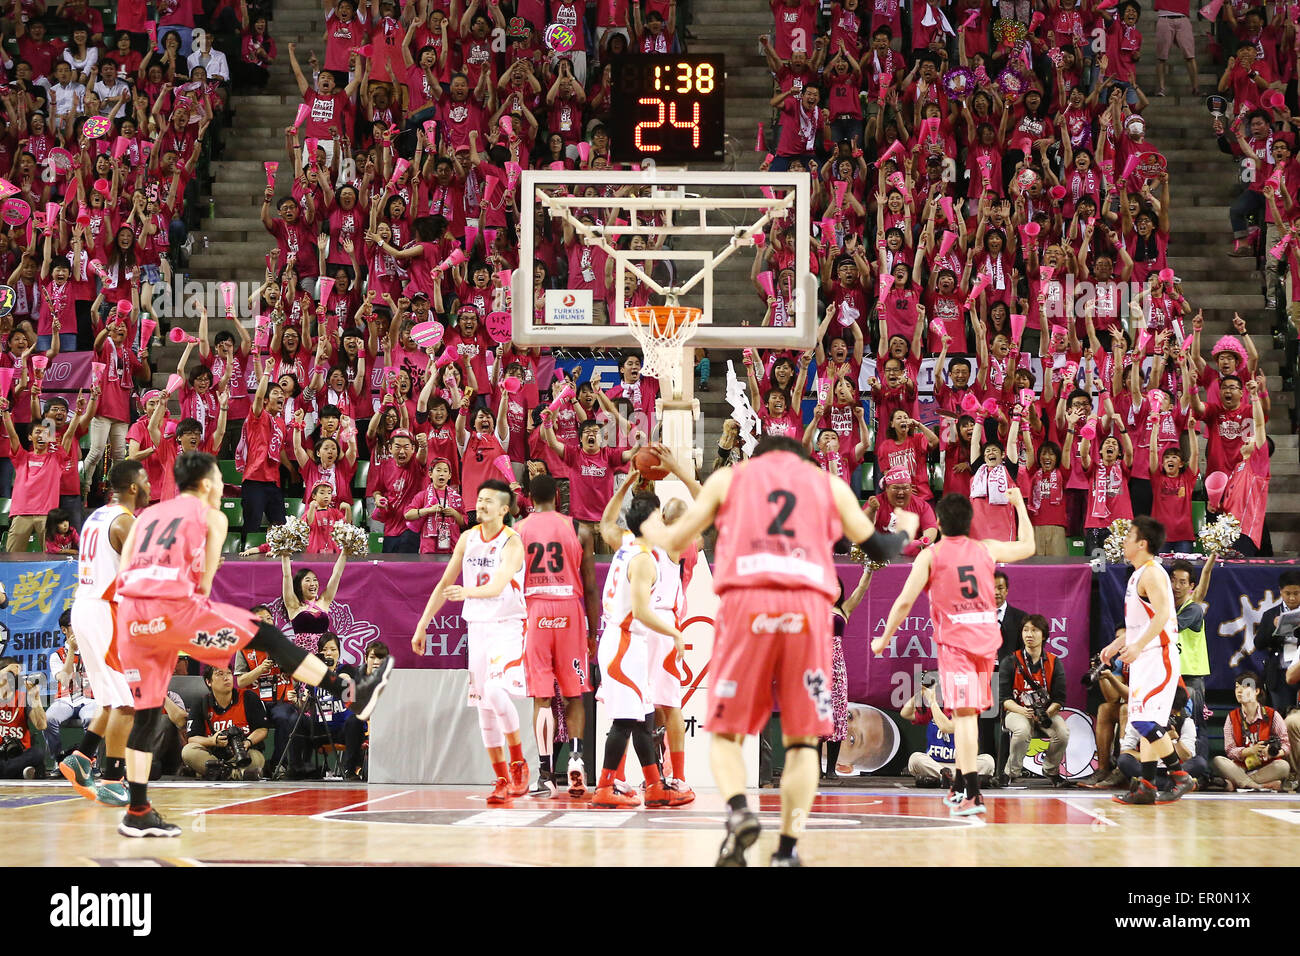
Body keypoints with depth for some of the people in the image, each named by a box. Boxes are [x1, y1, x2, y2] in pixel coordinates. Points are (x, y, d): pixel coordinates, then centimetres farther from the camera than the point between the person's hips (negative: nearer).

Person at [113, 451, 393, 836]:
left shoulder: (147, 514, 28)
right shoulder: (211, 516, 15)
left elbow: (123, 574, 17)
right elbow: (203, 583, 9)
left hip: (132, 612, 6)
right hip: (174, 606, -5)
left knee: (147, 715, 12)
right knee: (266, 636, 7)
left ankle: (137, 815, 12)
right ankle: (351, 693, 7)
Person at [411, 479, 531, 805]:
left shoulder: (512, 541, -11)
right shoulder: (468, 538, 7)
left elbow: (498, 585, -27)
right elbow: (444, 584, 13)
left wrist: (468, 592, -45)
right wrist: (422, 625, 12)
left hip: (507, 626, -6)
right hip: (477, 627, 6)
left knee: (496, 691, -24)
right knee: (484, 705, 4)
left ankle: (518, 762, -5)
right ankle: (503, 779, 12)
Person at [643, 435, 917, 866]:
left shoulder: (728, 478, 21)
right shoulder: (829, 484, 23)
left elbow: (677, 539, 19)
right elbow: (879, 548, 25)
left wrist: (655, 535, 42)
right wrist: (905, 531, 47)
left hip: (746, 603, 0)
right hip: (808, 606, 1)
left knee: (727, 732, 9)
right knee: (802, 740, 9)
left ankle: (738, 811, -17)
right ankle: (787, 849, 1)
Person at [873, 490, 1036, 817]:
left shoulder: (930, 555, -2)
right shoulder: (987, 549, 9)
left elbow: (905, 601, -6)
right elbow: (1028, 546, 27)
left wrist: (884, 640, 5)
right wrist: (1019, 504, 38)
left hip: (954, 640, -5)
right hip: (987, 638, 5)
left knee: (964, 714, -9)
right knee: (969, 713, 17)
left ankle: (973, 794, -18)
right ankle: (960, 788, 27)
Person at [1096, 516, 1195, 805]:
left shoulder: (1152, 573, -14)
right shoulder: (1139, 574, 17)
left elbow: (1162, 615, -25)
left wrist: (1137, 646, -30)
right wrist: (1117, 644, 24)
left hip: (1158, 656, -10)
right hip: (1144, 658, 10)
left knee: (1147, 721, -13)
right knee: (1144, 723, 9)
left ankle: (1180, 776, -7)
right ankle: (1145, 786, 10)